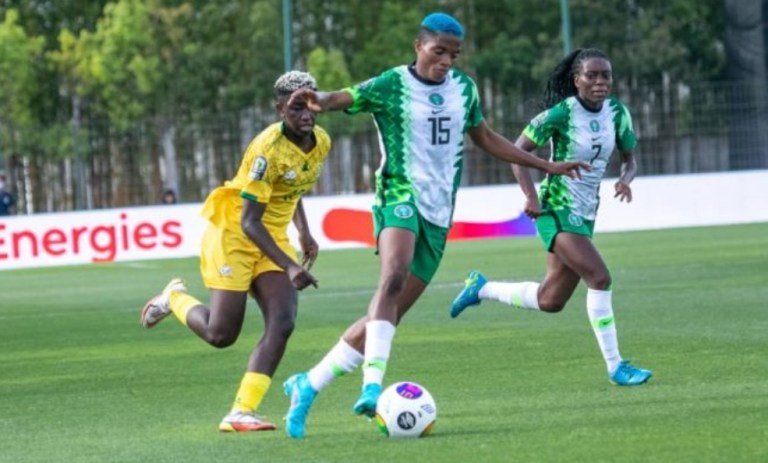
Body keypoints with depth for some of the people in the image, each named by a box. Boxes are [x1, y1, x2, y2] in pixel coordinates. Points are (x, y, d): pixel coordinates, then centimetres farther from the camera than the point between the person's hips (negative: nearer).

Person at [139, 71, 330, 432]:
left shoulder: (321, 142, -1)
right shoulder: (268, 150, -26)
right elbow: (249, 222, -27)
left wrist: (304, 232, 15)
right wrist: (290, 267, -35)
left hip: (273, 237, 7)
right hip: (234, 234, -7)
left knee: (282, 323, -14)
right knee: (221, 334, -7)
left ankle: (241, 413, -14)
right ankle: (175, 299, 25)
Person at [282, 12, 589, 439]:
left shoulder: (464, 88, 12)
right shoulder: (391, 86, -5)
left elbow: (486, 138, 25)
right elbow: (342, 99, -18)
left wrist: (547, 166, 28)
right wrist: (319, 99, -43)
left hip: (438, 213, 6)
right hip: (400, 196, -6)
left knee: (387, 316, 2)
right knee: (394, 278, -34)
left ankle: (308, 386, 13)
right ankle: (372, 389, -45)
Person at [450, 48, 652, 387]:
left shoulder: (617, 112, 1)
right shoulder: (561, 114, -16)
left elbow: (629, 158, 12)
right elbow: (518, 150, -10)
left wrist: (625, 179, -11)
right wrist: (531, 195, -21)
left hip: (586, 213, 7)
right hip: (557, 210, -7)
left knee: (550, 301, 12)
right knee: (599, 277, -21)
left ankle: (481, 288, 34)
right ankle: (614, 366, -14)